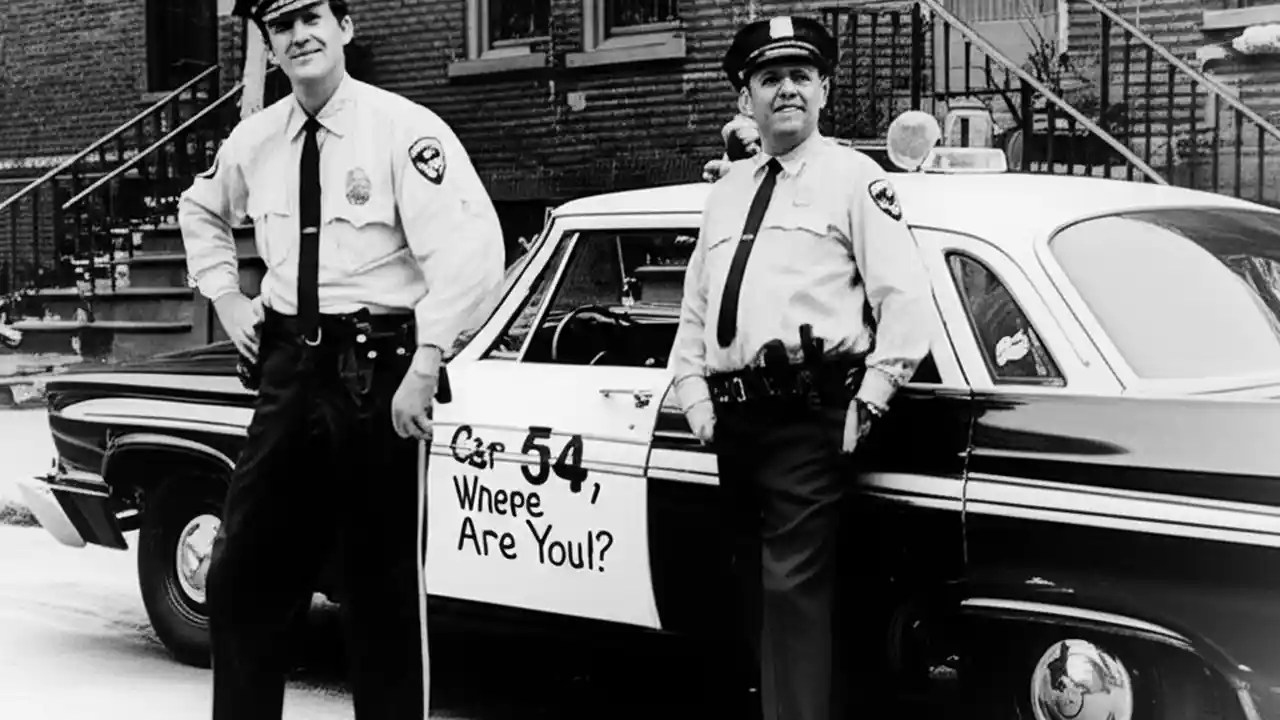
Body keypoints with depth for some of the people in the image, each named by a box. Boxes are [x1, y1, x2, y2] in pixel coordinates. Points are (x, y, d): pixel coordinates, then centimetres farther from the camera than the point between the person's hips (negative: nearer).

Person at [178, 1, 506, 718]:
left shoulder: (404, 128, -11)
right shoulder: (256, 139, 9)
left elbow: (473, 256, -19)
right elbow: (201, 209, 31)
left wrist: (424, 370, -20)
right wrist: (225, 293, 17)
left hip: (377, 370, -6)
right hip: (288, 364, 6)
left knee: (383, 589, 4)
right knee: (243, 577, 10)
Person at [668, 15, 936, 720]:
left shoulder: (852, 177, 1)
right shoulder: (727, 188, 19)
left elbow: (905, 298, -7)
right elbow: (694, 306, 21)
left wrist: (869, 399, -12)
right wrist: (694, 392, 8)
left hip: (809, 421, -7)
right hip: (733, 421, 7)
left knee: (795, 589, -13)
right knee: (754, 592, 16)